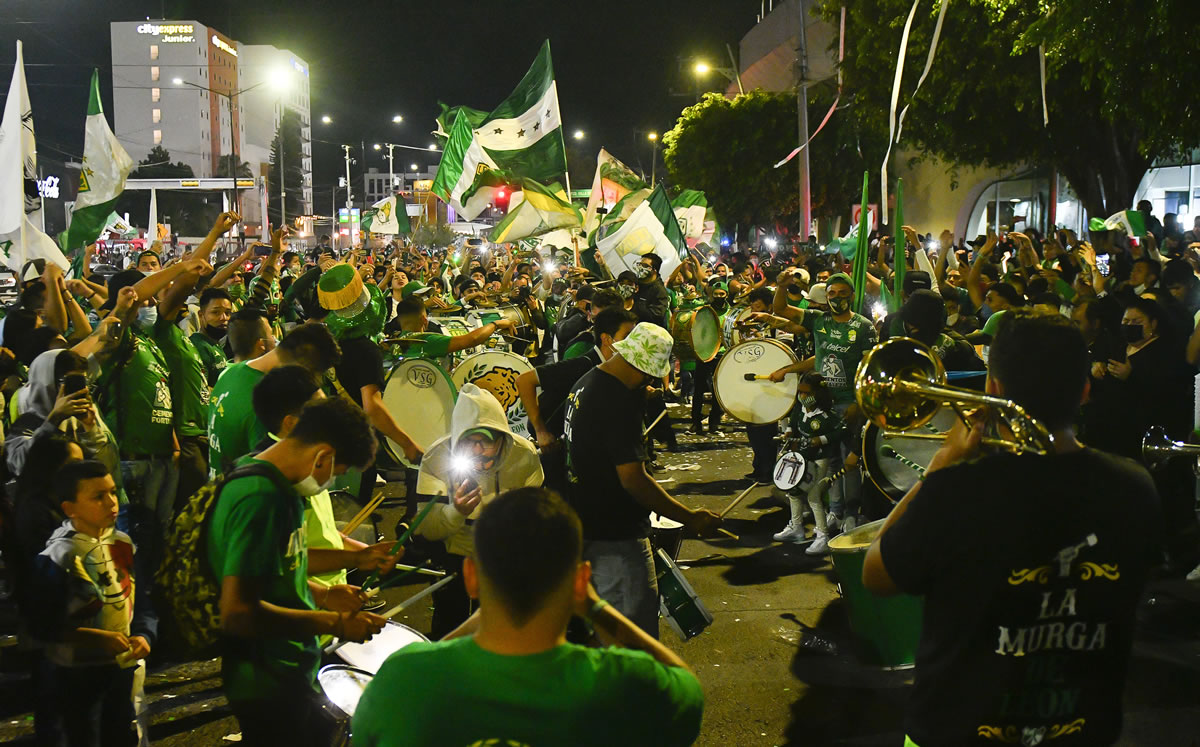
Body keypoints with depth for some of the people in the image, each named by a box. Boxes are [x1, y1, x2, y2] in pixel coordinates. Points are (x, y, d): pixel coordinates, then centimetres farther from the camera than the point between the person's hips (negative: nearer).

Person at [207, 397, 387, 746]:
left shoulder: (280, 485, 6)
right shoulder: (259, 498, -26)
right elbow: (237, 612, -31)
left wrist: (324, 597, 9)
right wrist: (334, 623, -24)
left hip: (290, 674, 10)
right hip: (271, 690, -10)